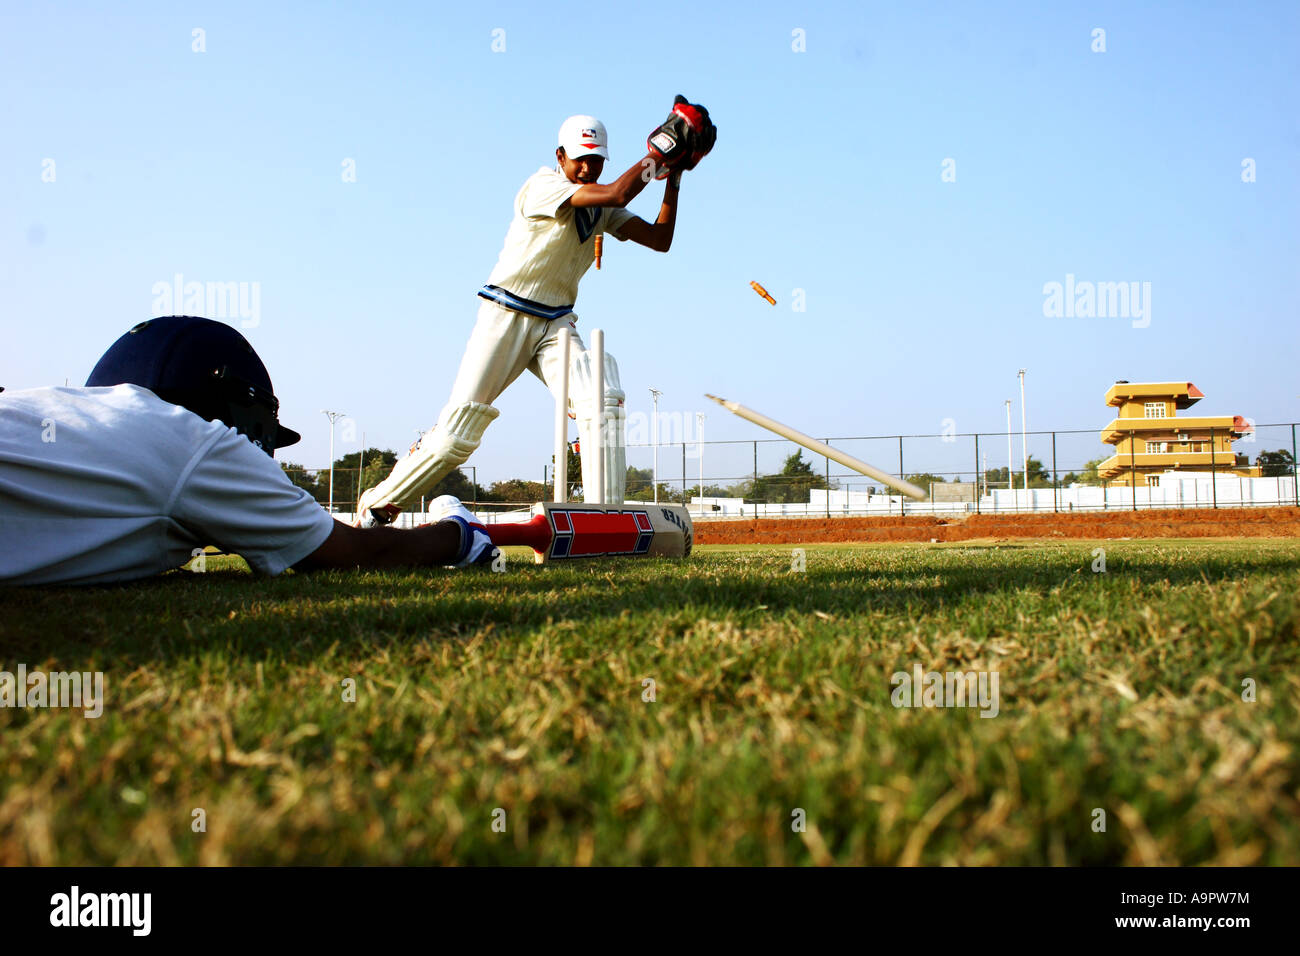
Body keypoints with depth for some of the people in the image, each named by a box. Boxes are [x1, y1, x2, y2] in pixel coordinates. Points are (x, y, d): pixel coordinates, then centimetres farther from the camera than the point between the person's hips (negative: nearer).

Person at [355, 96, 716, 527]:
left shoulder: (601, 211, 9)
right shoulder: (543, 186, -12)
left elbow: (660, 239, 3)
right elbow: (617, 193, -25)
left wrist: (672, 178, -2)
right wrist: (660, 151, -16)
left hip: (557, 324, 6)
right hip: (506, 317, -6)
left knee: (603, 405, -17)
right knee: (457, 432, -8)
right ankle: (378, 505, 8)